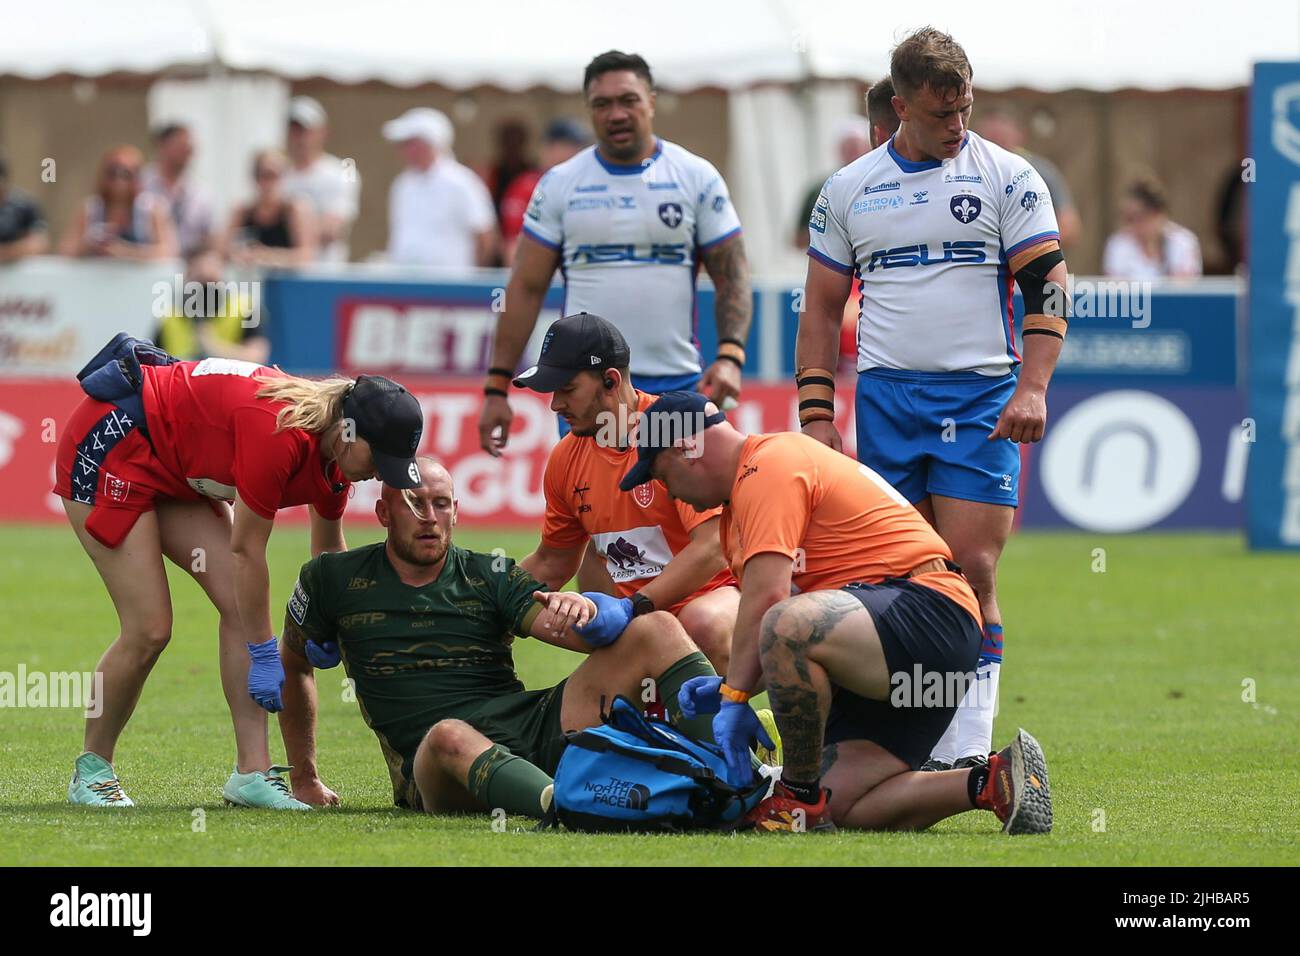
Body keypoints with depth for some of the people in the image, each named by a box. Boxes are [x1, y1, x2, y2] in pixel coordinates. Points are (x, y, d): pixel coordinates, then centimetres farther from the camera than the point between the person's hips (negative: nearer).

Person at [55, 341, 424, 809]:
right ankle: (92, 771, 9)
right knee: (148, 630, -11)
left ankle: (252, 772, -5)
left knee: (241, 605, -4)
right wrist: (264, 655, -18)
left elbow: (329, 549, 14)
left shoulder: (334, 449, -6)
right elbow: (247, 551, -25)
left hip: (177, 470, 9)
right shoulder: (281, 433, -33)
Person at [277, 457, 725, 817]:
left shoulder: (491, 576, 14)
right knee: (450, 737, -44)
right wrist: (304, 777, 28)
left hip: (530, 729, 4)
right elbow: (293, 666, 27)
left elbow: (588, 635, 1)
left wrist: (587, 611, -25)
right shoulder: (334, 581, 12)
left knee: (657, 630, -10)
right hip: (434, 771, -4)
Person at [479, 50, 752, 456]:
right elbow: (527, 288, 6)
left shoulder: (698, 178, 4)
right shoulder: (559, 185, 5)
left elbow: (732, 277, 3)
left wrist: (730, 355, -15)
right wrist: (497, 387, 0)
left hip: (678, 386, 0)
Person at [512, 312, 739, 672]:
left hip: (713, 593, -6)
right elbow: (551, 565, 21)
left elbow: (713, 548, -23)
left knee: (705, 623, -39)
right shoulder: (566, 459, 6)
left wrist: (630, 609, -30)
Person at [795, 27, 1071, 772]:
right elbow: (822, 308, 14)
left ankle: (966, 755, -9)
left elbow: (1049, 284, 0)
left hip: (980, 400, -2)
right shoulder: (848, 191, 10)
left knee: (971, 573, -9)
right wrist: (817, 414, 6)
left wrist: (1032, 388, -12)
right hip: (886, 398, 2)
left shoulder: (1007, 178, 3)